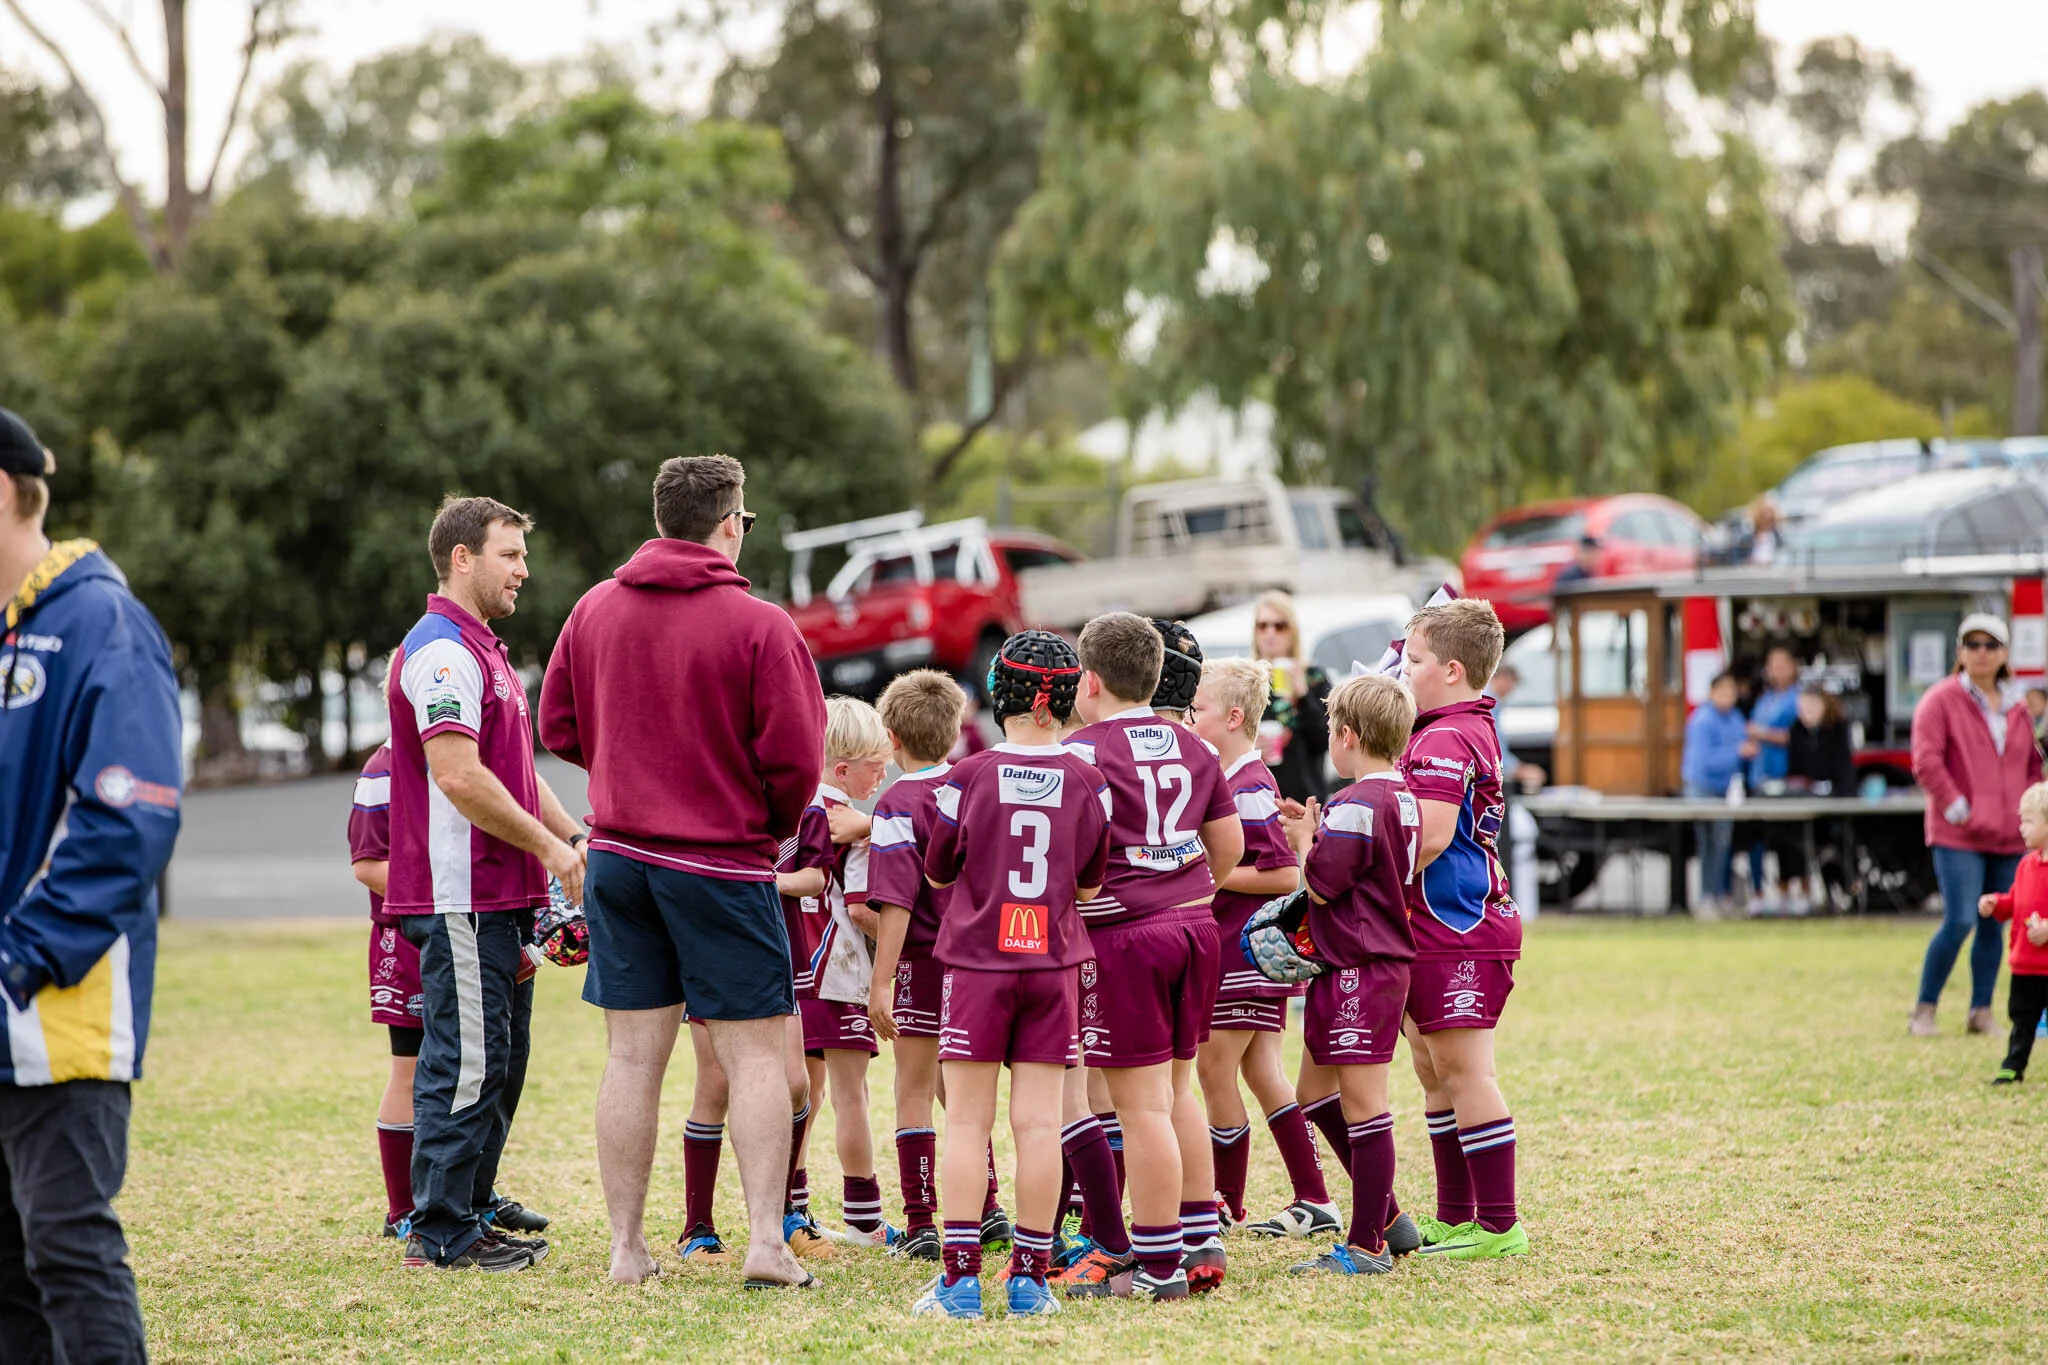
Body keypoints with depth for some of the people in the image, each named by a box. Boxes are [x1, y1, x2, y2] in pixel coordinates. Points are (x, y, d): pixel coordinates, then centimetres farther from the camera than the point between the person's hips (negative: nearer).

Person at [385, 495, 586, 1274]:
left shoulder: (484, 652, 21)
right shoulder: (442, 650, -13)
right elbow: (459, 776, -21)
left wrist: (576, 838, 11)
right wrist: (549, 847, -14)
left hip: (500, 898, 11)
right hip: (460, 897, -11)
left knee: (499, 1060, 14)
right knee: (467, 1061, -8)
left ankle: (472, 1213, 21)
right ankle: (441, 1233, -4)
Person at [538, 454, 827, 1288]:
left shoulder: (595, 610, 5)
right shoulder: (759, 626, -12)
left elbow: (559, 727, 12)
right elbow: (795, 757, -13)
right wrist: (774, 828, 7)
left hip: (617, 855, 5)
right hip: (723, 863, -5)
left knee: (633, 1056, 8)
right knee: (755, 1055, 2)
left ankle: (627, 1247, 10)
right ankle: (765, 1242, -4)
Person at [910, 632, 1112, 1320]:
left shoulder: (968, 777, -7)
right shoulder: (1088, 783, -2)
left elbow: (937, 872, 5)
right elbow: (1091, 884, 8)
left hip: (976, 960, -1)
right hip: (1053, 962, 2)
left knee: (968, 1121, 2)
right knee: (1038, 1123, 3)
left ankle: (960, 1275, -1)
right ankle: (1030, 1278, 4)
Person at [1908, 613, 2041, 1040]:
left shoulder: (2016, 708, 13)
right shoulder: (1941, 700, -3)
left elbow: (2033, 766, 22)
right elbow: (1926, 761, -10)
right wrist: (1956, 808, -13)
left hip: (2008, 837, 5)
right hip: (1959, 837, -5)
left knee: (1994, 925, 6)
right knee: (1959, 921, -13)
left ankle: (1981, 1012, 14)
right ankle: (1924, 1010, -1)